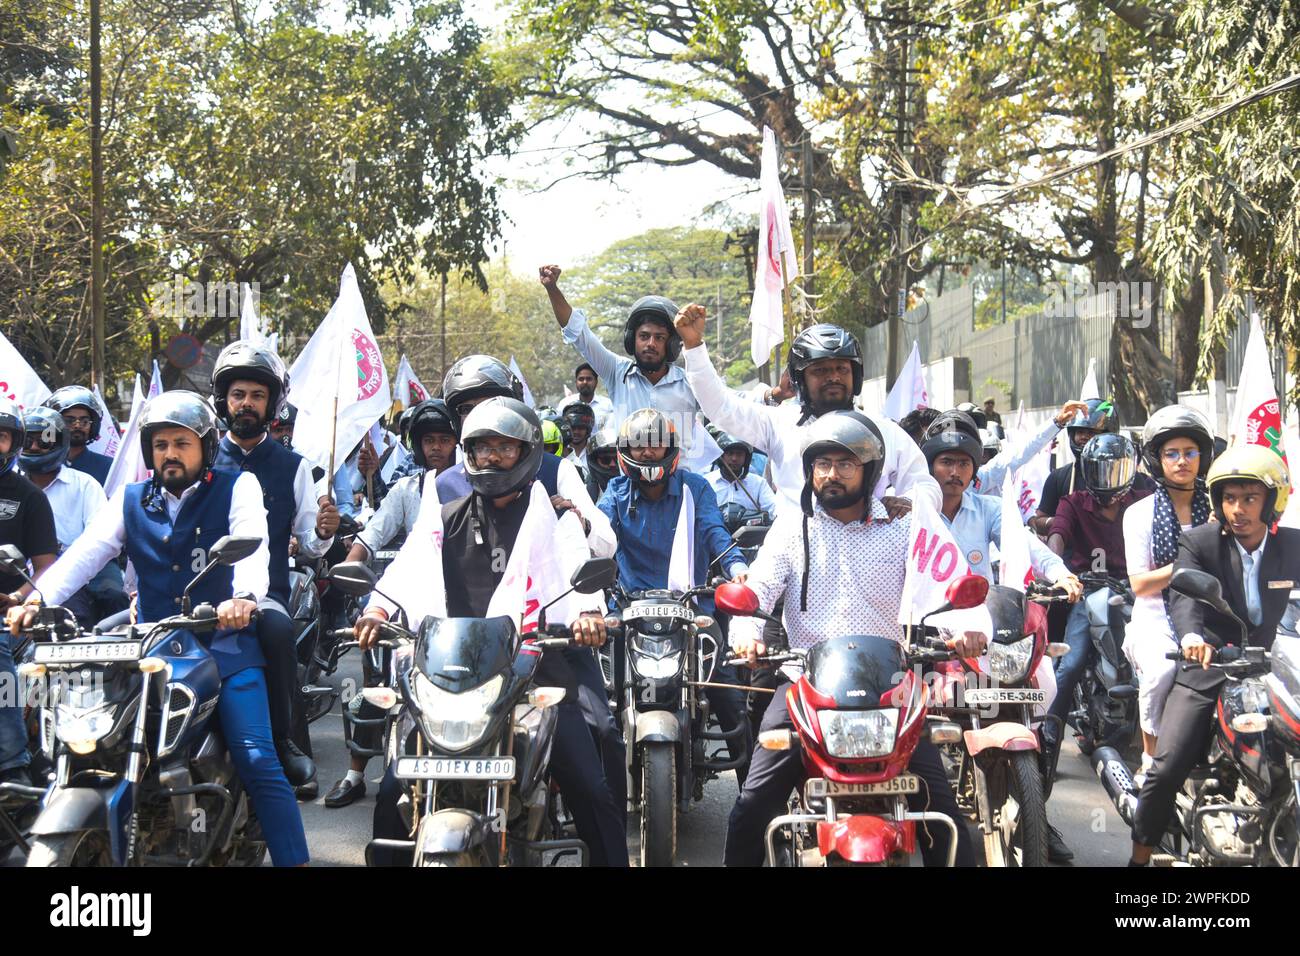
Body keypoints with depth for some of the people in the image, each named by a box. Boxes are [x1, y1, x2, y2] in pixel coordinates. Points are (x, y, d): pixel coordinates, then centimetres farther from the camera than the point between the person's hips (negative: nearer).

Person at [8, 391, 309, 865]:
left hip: (224, 643, -4)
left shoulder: (237, 487, 3)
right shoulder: (129, 500, 13)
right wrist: (38, 599, -18)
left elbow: (252, 544, -15)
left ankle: (293, 859, -11)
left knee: (257, 759, -16)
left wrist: (245, 595, -37)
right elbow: (85, 553, 0)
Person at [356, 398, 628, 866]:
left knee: (592, 793, -9)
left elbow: (577, 562, -8)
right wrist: (378, 607, -18)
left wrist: (587, 610, -29)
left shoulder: (553, 514, 11)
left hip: (538, 665, -2)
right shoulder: (446, 518, 18)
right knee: (394, 792, -4)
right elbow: (409, 565, 2)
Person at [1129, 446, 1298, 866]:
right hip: (1206, 671, -2)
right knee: (1167, 769, -11)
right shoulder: (1198, 542, -3)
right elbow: (1183, 594, -20)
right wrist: (1191, 634, -41)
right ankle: (1141, 854, 4)